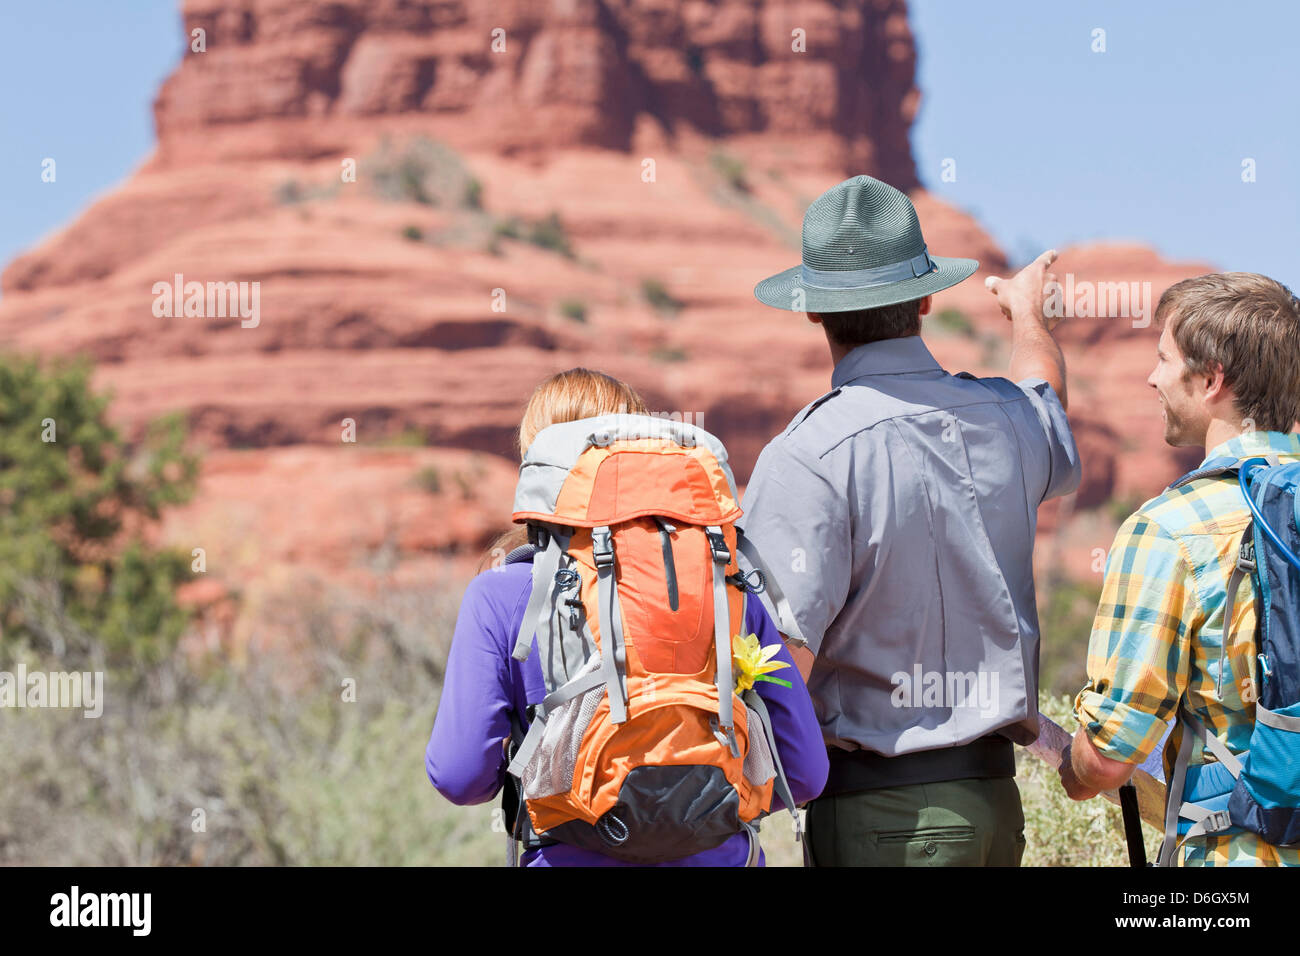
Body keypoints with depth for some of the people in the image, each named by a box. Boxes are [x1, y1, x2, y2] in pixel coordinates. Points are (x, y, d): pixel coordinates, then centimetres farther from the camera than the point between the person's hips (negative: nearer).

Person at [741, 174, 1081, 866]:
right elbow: (1045, 392, 33)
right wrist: (1027, 311, 54)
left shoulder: (807, 457, -16)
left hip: (878, 811, -6)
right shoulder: (1005, 420, 4)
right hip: (994, 795, 6)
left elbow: (782, 664, -21)